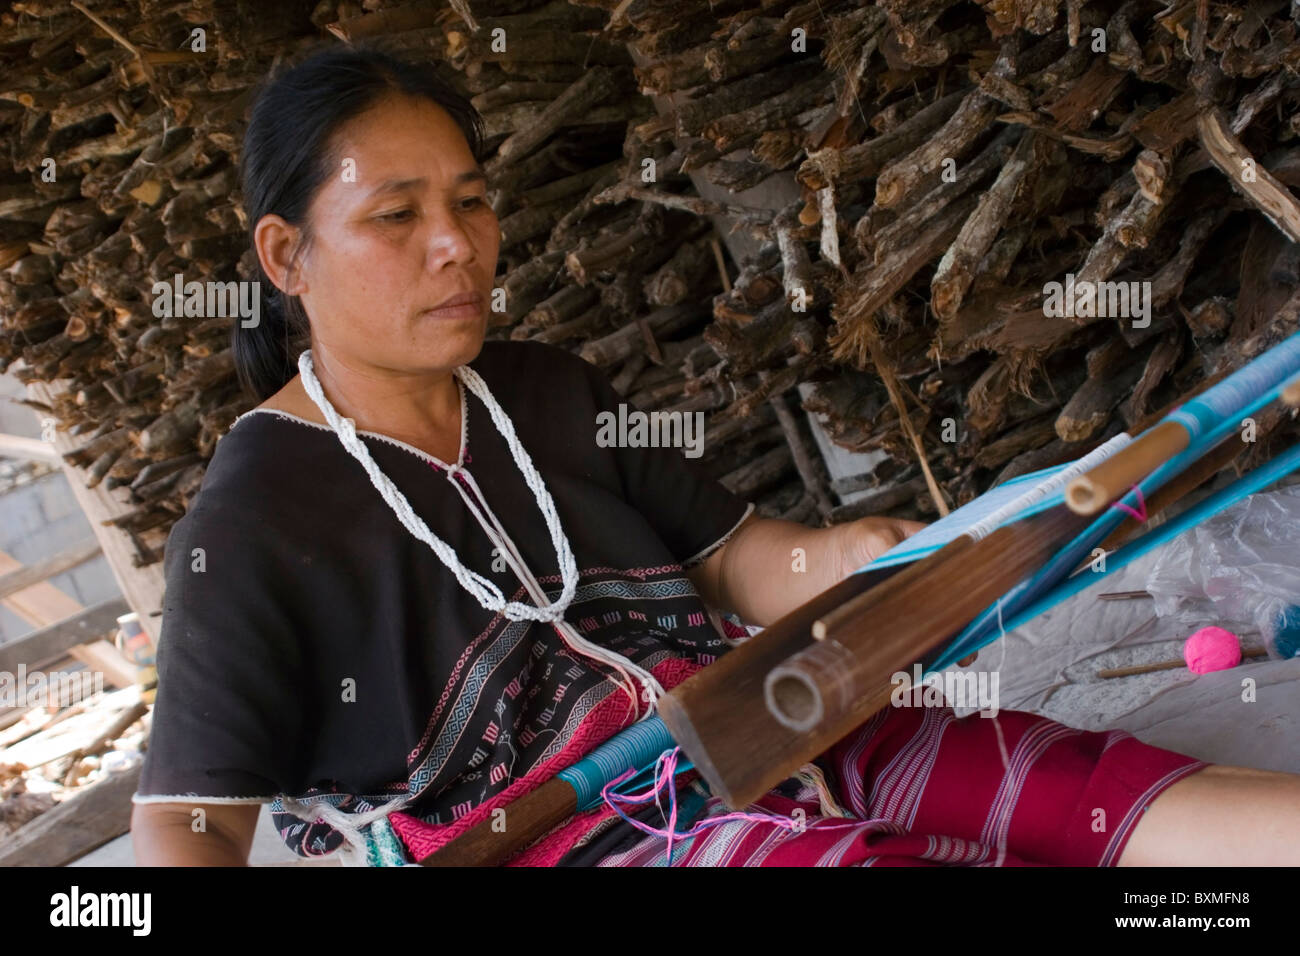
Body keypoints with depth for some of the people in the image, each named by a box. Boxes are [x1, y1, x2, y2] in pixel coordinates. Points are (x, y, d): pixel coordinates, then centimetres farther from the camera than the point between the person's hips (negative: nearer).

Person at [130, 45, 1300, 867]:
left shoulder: (547, 393, 13)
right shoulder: (250, 528, -6)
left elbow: (728, 554, 13)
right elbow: (185, 820, -8)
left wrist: (829, 560, -10)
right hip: (568, 834, -6)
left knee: (1098, 790, -15)